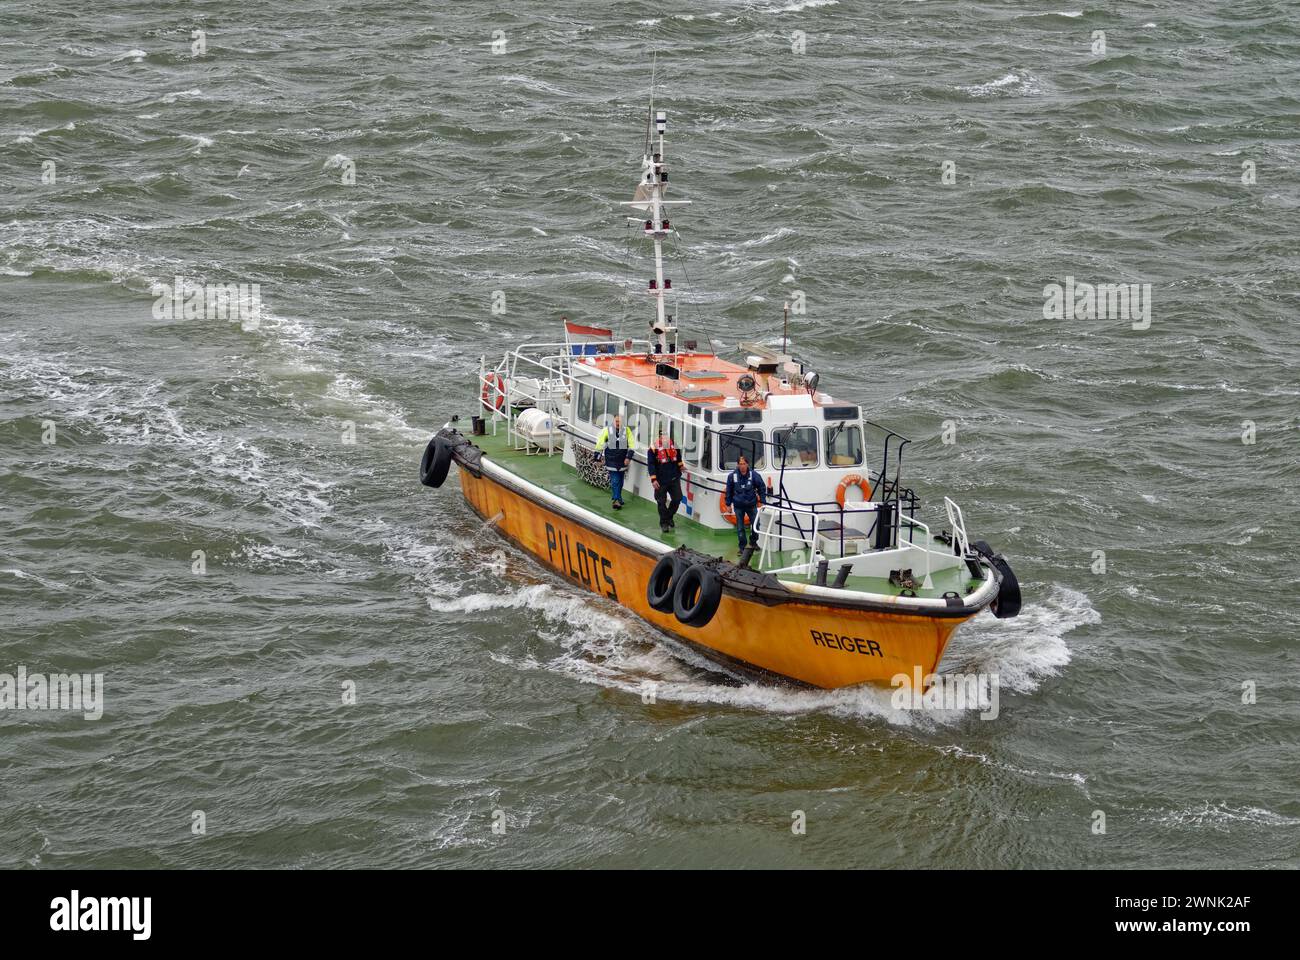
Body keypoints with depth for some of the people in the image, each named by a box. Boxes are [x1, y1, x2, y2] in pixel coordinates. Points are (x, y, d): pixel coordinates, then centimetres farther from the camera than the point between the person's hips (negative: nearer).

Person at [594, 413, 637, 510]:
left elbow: (632, 444, 1)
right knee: (614, 481, -9)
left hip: (622, 461, 3)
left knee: (620, 481, 13)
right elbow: (600, 443, 3)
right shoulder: (607, 430, -6)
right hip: (611, 461, -3)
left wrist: (628, 456, -7)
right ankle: (616, 499, -10)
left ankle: (616, 498, 29)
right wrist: (598, 455, 4)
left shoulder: (627, 431, -1)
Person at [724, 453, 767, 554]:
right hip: (738, 505, 0)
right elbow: (729, 491, 6)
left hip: (751, 504, 0)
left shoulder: (754, 475, -8)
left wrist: (762, 501, 1)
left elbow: (762, 488, 3)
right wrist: (728, 504, 8)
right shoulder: (732, 476, -7)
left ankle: (753, 541, 29)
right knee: (740, 528, 5)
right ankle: (742, 547, 16)